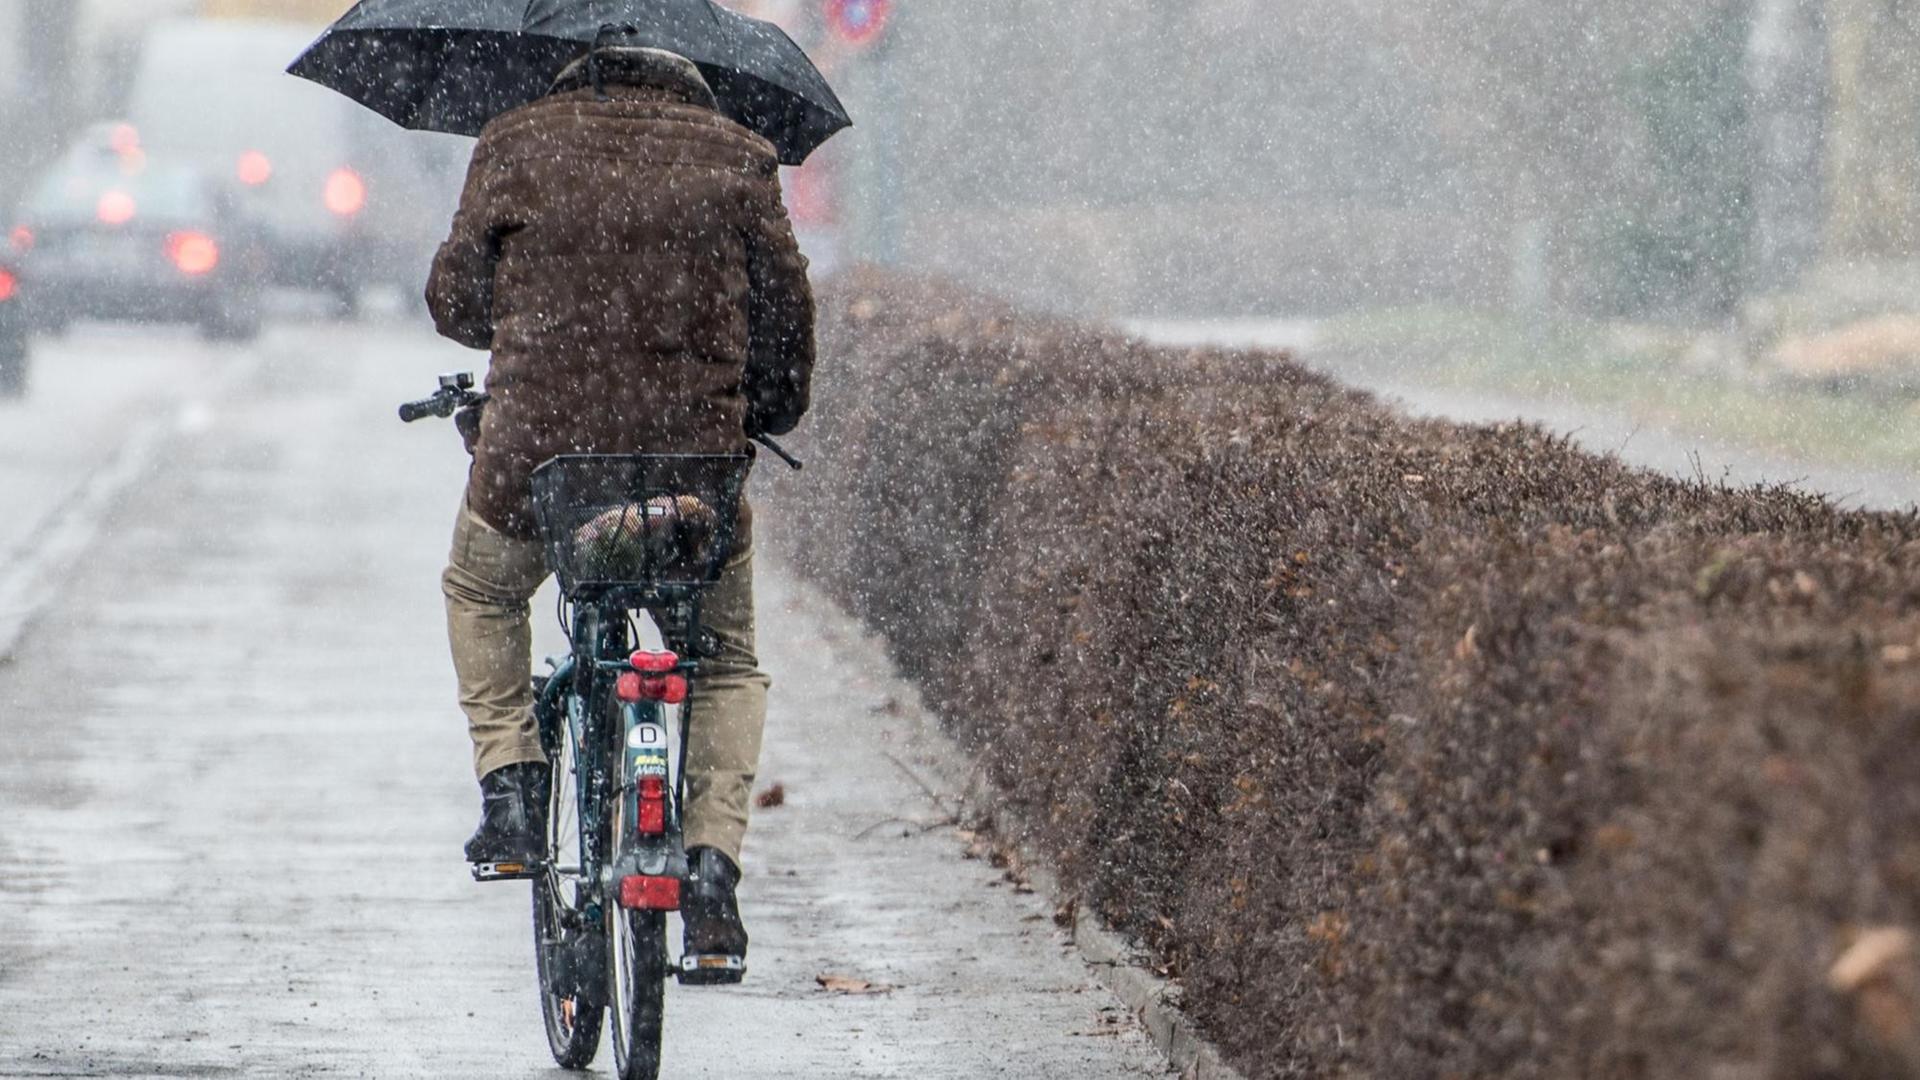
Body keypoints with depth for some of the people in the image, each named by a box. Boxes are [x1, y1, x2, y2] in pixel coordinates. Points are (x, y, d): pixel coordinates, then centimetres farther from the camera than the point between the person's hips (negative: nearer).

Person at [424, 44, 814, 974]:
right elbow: (784, 308, 9)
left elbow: (454, 299, 12)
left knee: (480, 593, 31)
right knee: (727, 659, 20)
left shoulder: (515, 147, 9)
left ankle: (511, 782, 15)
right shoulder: (734, 158, 10)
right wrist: (771, 418, 25)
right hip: (696, 454, 1)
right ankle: (711, 864, 2)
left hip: (537, 443, 0)